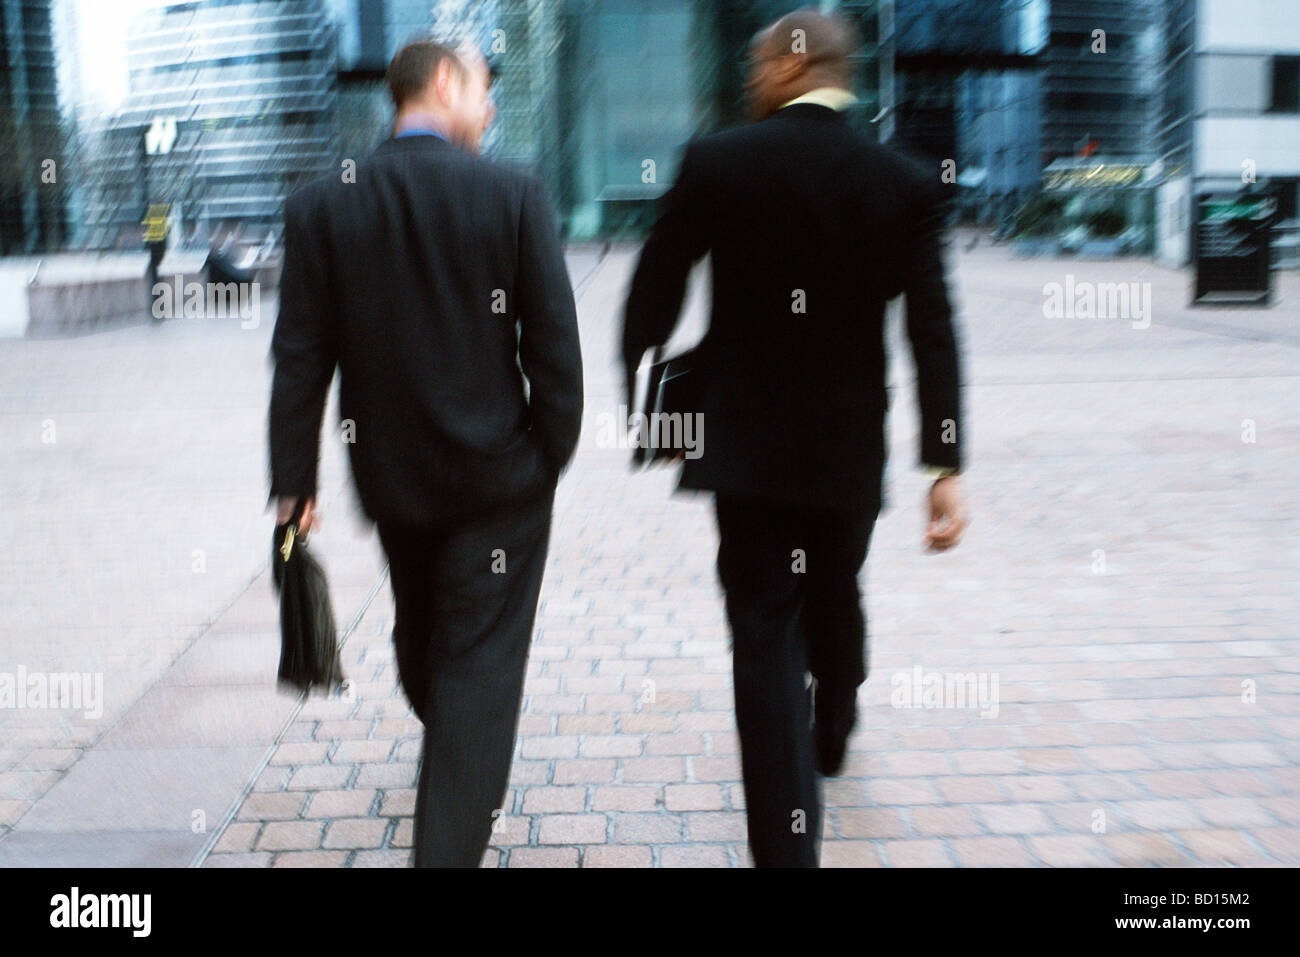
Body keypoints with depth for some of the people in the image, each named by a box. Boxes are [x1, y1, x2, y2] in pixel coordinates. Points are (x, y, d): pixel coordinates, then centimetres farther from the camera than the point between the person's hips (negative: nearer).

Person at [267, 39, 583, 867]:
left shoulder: (322, 208, -5)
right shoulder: (514, 194, -12)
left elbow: (300, 359, -5)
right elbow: (554, 342, -11)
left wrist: (295, 484, 1)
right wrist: (554, 451, 2)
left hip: (389, 472, 4)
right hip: (498, 472, -3)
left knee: (422, 633, 25)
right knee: (481, 660, 4)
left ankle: (449, 760, 51)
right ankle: (451, 845, 5)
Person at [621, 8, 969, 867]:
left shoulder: (716, 161, -8)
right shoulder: (906, 182, -4)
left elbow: (653, 290, -4)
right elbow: (934, 333, -8)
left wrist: (640, 395, 10)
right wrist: (947, 466, -7)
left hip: (746, 441, -2)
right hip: (850, 448, 3)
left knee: (766, 632, 1)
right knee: (834, 602, 25)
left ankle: (787, 843, -1)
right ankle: (831, 733, 51)